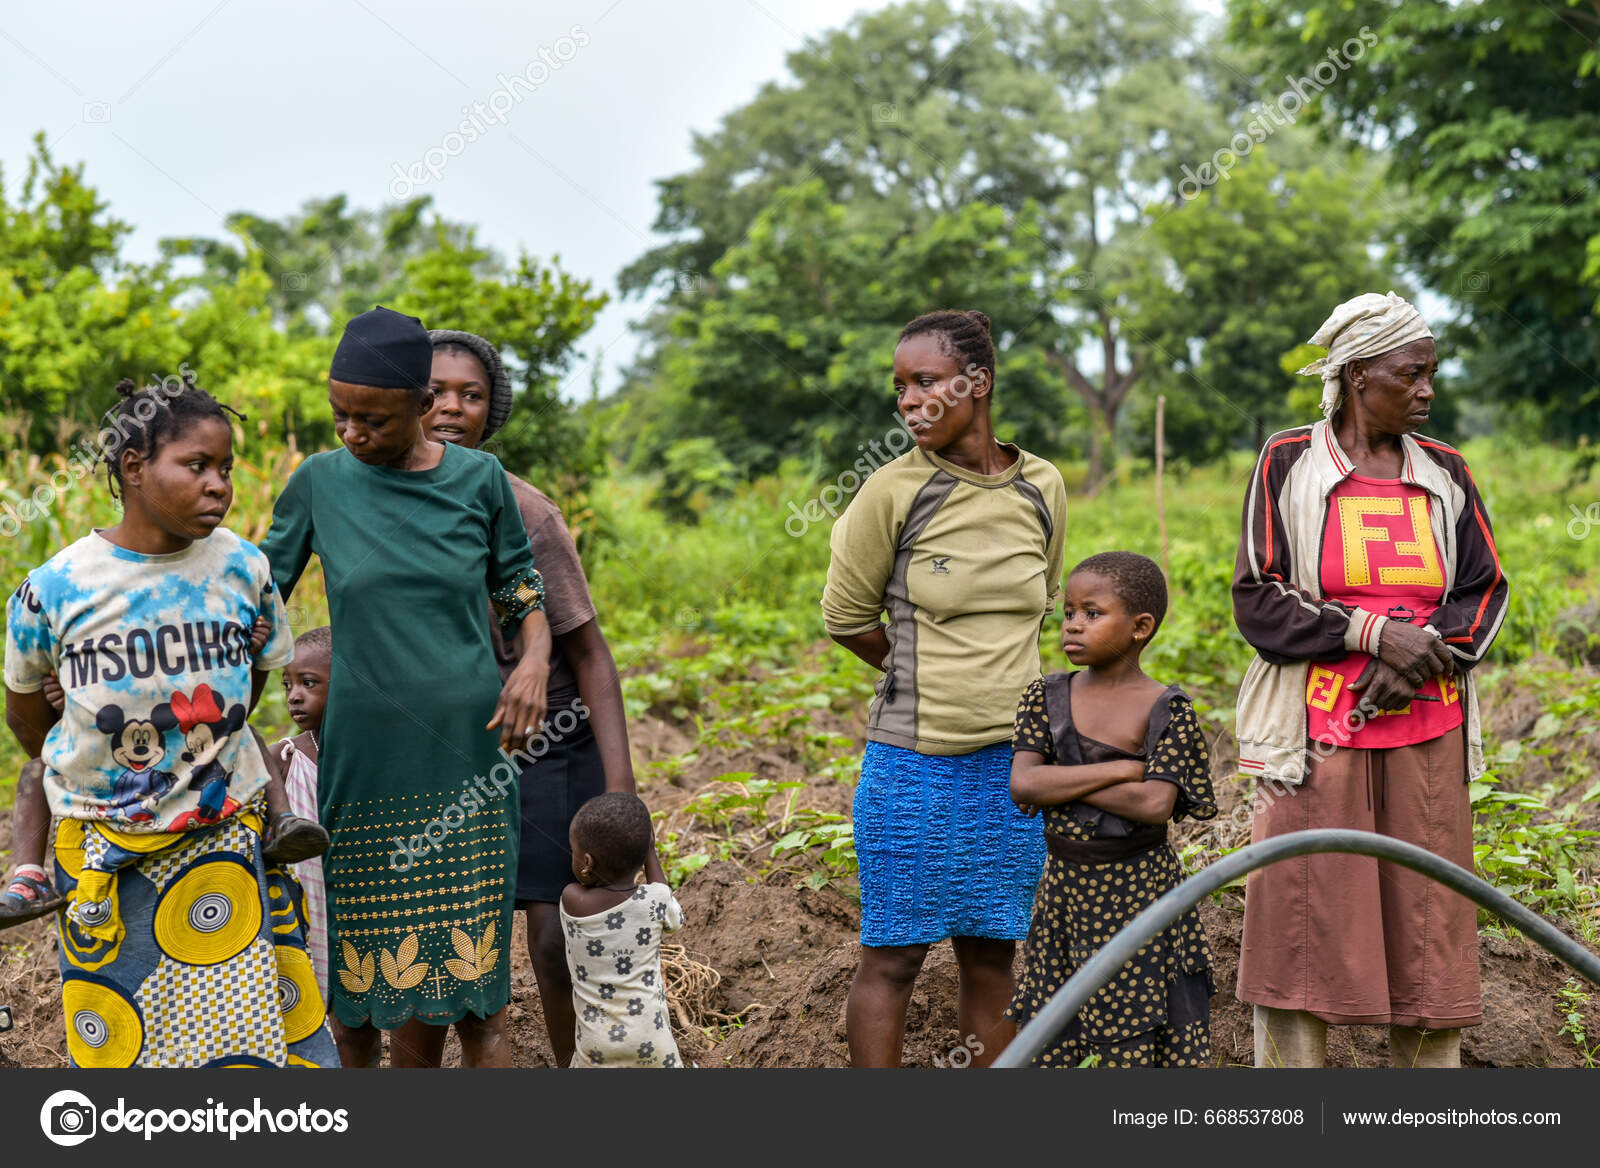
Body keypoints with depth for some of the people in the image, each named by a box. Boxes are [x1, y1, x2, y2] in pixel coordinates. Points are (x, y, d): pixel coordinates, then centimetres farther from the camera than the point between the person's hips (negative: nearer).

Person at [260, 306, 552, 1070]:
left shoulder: (479, 479, 1)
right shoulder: (321, 483, 0)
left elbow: (521, 589, 11)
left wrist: (534, 660, -8)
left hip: (465, 756, 0)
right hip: (363, 762, 0)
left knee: (472, 989, 1)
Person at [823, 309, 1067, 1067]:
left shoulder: (1041, 490, 3)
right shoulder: (893, 491, -8)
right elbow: (846, 618, 2)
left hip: (1011, 760, 4)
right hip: (913, 760, -3)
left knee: (992, 956, 9)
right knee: (892, 957, 1)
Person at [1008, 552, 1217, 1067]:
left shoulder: (1167, 710, -8)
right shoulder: (1047, 697, 2)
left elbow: (1156, 805, -21)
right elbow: (1022, 786, -12)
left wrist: (1059, 783, -16)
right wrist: (1120, 769, -18)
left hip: (1140, 892, -3)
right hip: (1066, 885, 3)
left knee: (1140, 1035, 3)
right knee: (1053, 1039, 10)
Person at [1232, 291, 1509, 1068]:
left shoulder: (1444, 472, 9)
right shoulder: (1287, 464, -1)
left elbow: (1485, 591, 9)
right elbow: (1257, 602, -5)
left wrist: (1426, 654, -11)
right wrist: (1375, 634, -16)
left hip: (1425, 736, 3)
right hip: (1319, 739, -3)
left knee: (1427, 924, 5)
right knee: (1301, 928, -1)